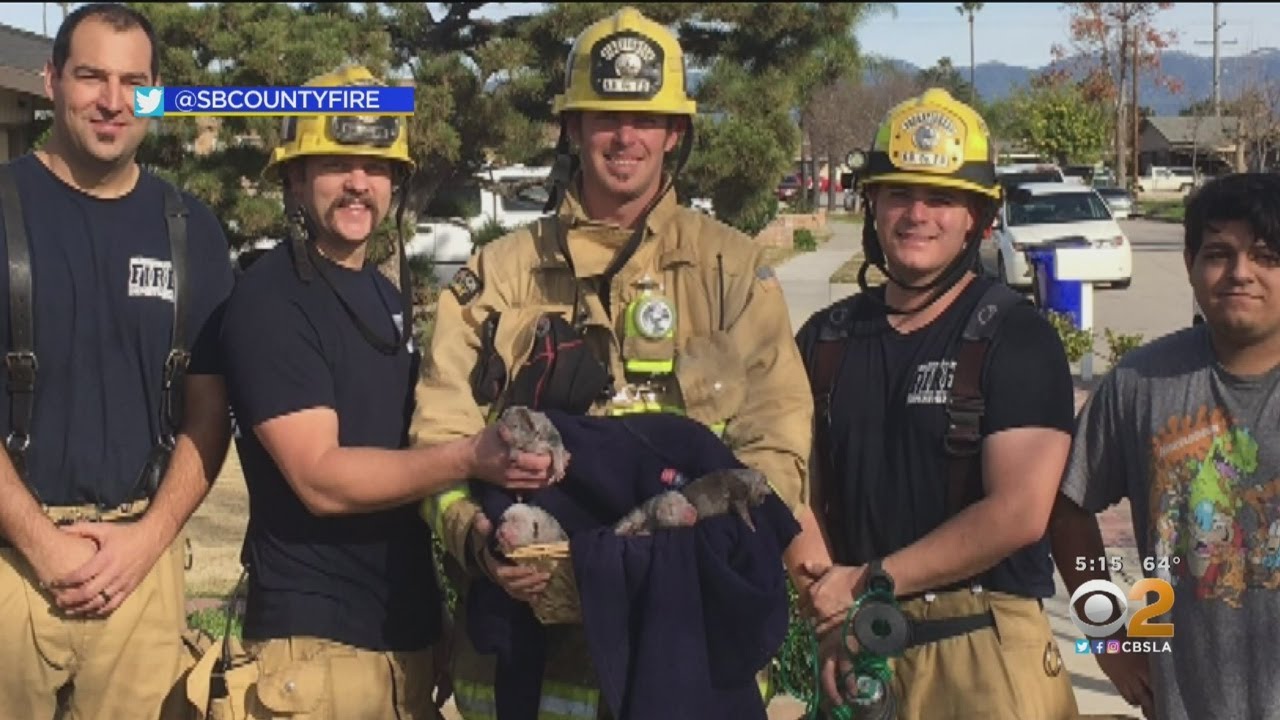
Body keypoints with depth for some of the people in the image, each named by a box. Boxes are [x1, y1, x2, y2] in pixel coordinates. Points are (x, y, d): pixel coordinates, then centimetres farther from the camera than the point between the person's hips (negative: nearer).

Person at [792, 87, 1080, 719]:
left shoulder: (1016, 337, -7)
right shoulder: (826, 337, 9)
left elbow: (1018, 513, -15)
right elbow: (807, 493, 9)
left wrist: (871, 581, -13)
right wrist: (830, 617, -5)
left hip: (985, 649, -4)